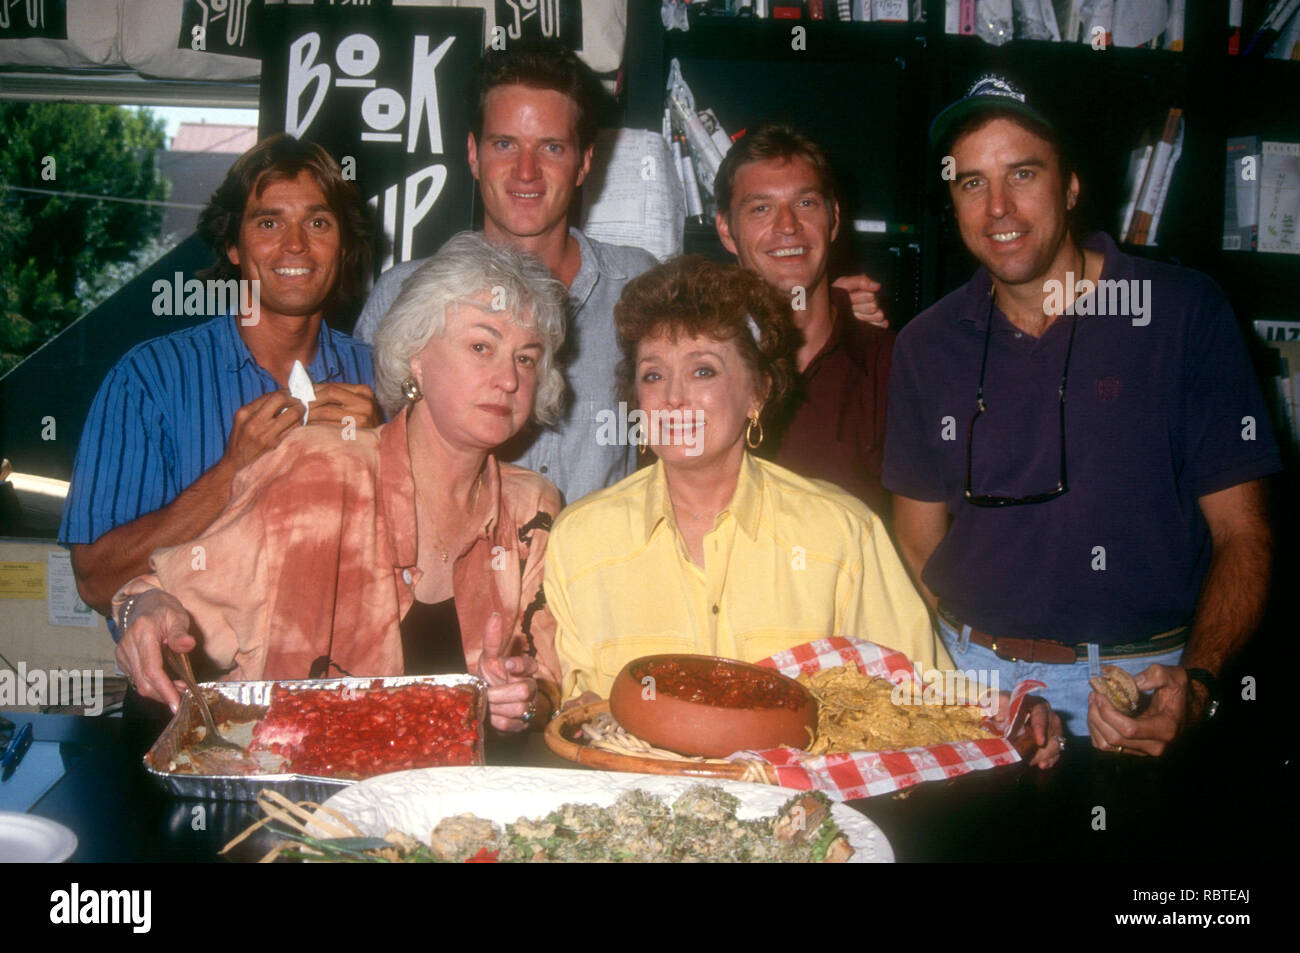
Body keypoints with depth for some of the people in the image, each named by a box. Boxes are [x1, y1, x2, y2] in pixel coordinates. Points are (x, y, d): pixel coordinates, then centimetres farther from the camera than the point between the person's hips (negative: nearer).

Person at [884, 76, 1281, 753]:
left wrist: (1195, 684, -17)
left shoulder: (1185, 313, -2)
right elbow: (920, 545, 10)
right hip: (970, 674, 2)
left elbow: (1240, 535, -1)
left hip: (1140, 681, -1)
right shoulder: (926, 346, 6)